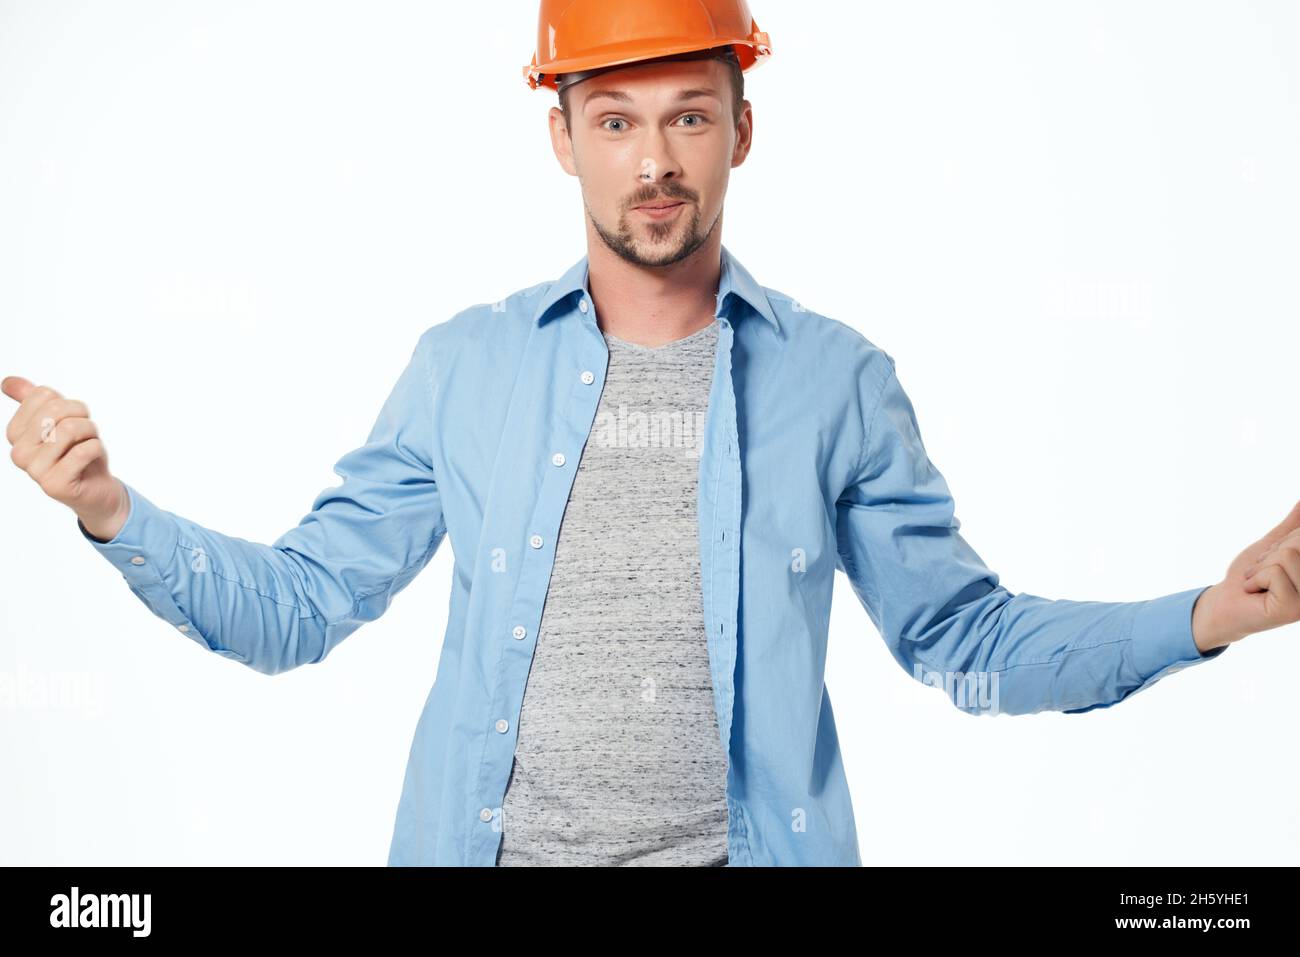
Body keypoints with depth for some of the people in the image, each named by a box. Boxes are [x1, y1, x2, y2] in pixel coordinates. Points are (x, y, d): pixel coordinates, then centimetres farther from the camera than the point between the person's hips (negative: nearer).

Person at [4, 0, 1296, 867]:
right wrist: (112, 510, -10)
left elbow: (960, 638, 4)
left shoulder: (838, 380, 0)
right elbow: (294, 608, 4)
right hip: (488, 842, 1)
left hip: (737, 844, 0)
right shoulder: (464, 364, 2)